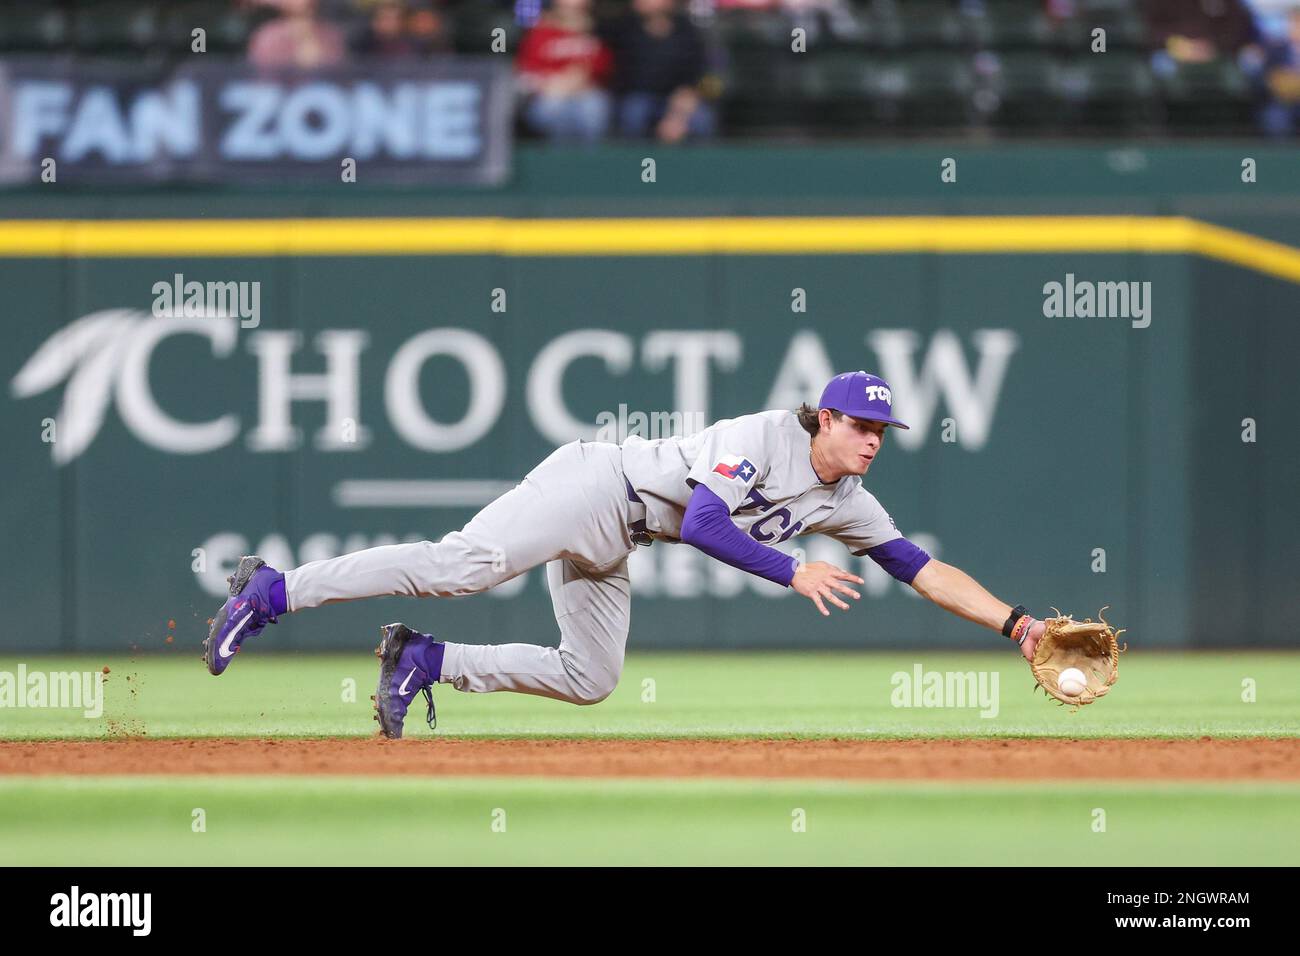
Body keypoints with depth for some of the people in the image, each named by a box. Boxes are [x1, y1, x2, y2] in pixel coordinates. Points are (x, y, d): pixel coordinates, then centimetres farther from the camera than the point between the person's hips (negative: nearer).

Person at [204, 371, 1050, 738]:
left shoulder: (845, 504, 8)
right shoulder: (764, 437, -16)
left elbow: (925, 571, 9)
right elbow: (703, 520, -27)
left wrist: (1015, 621, 2)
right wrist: (791, 574, -26)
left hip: (609, 547, 9)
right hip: (592, 487, -9)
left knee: (589, 679, 4)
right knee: (464, 565, -28)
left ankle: (426, 662, 10)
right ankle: (274, 592, -30)